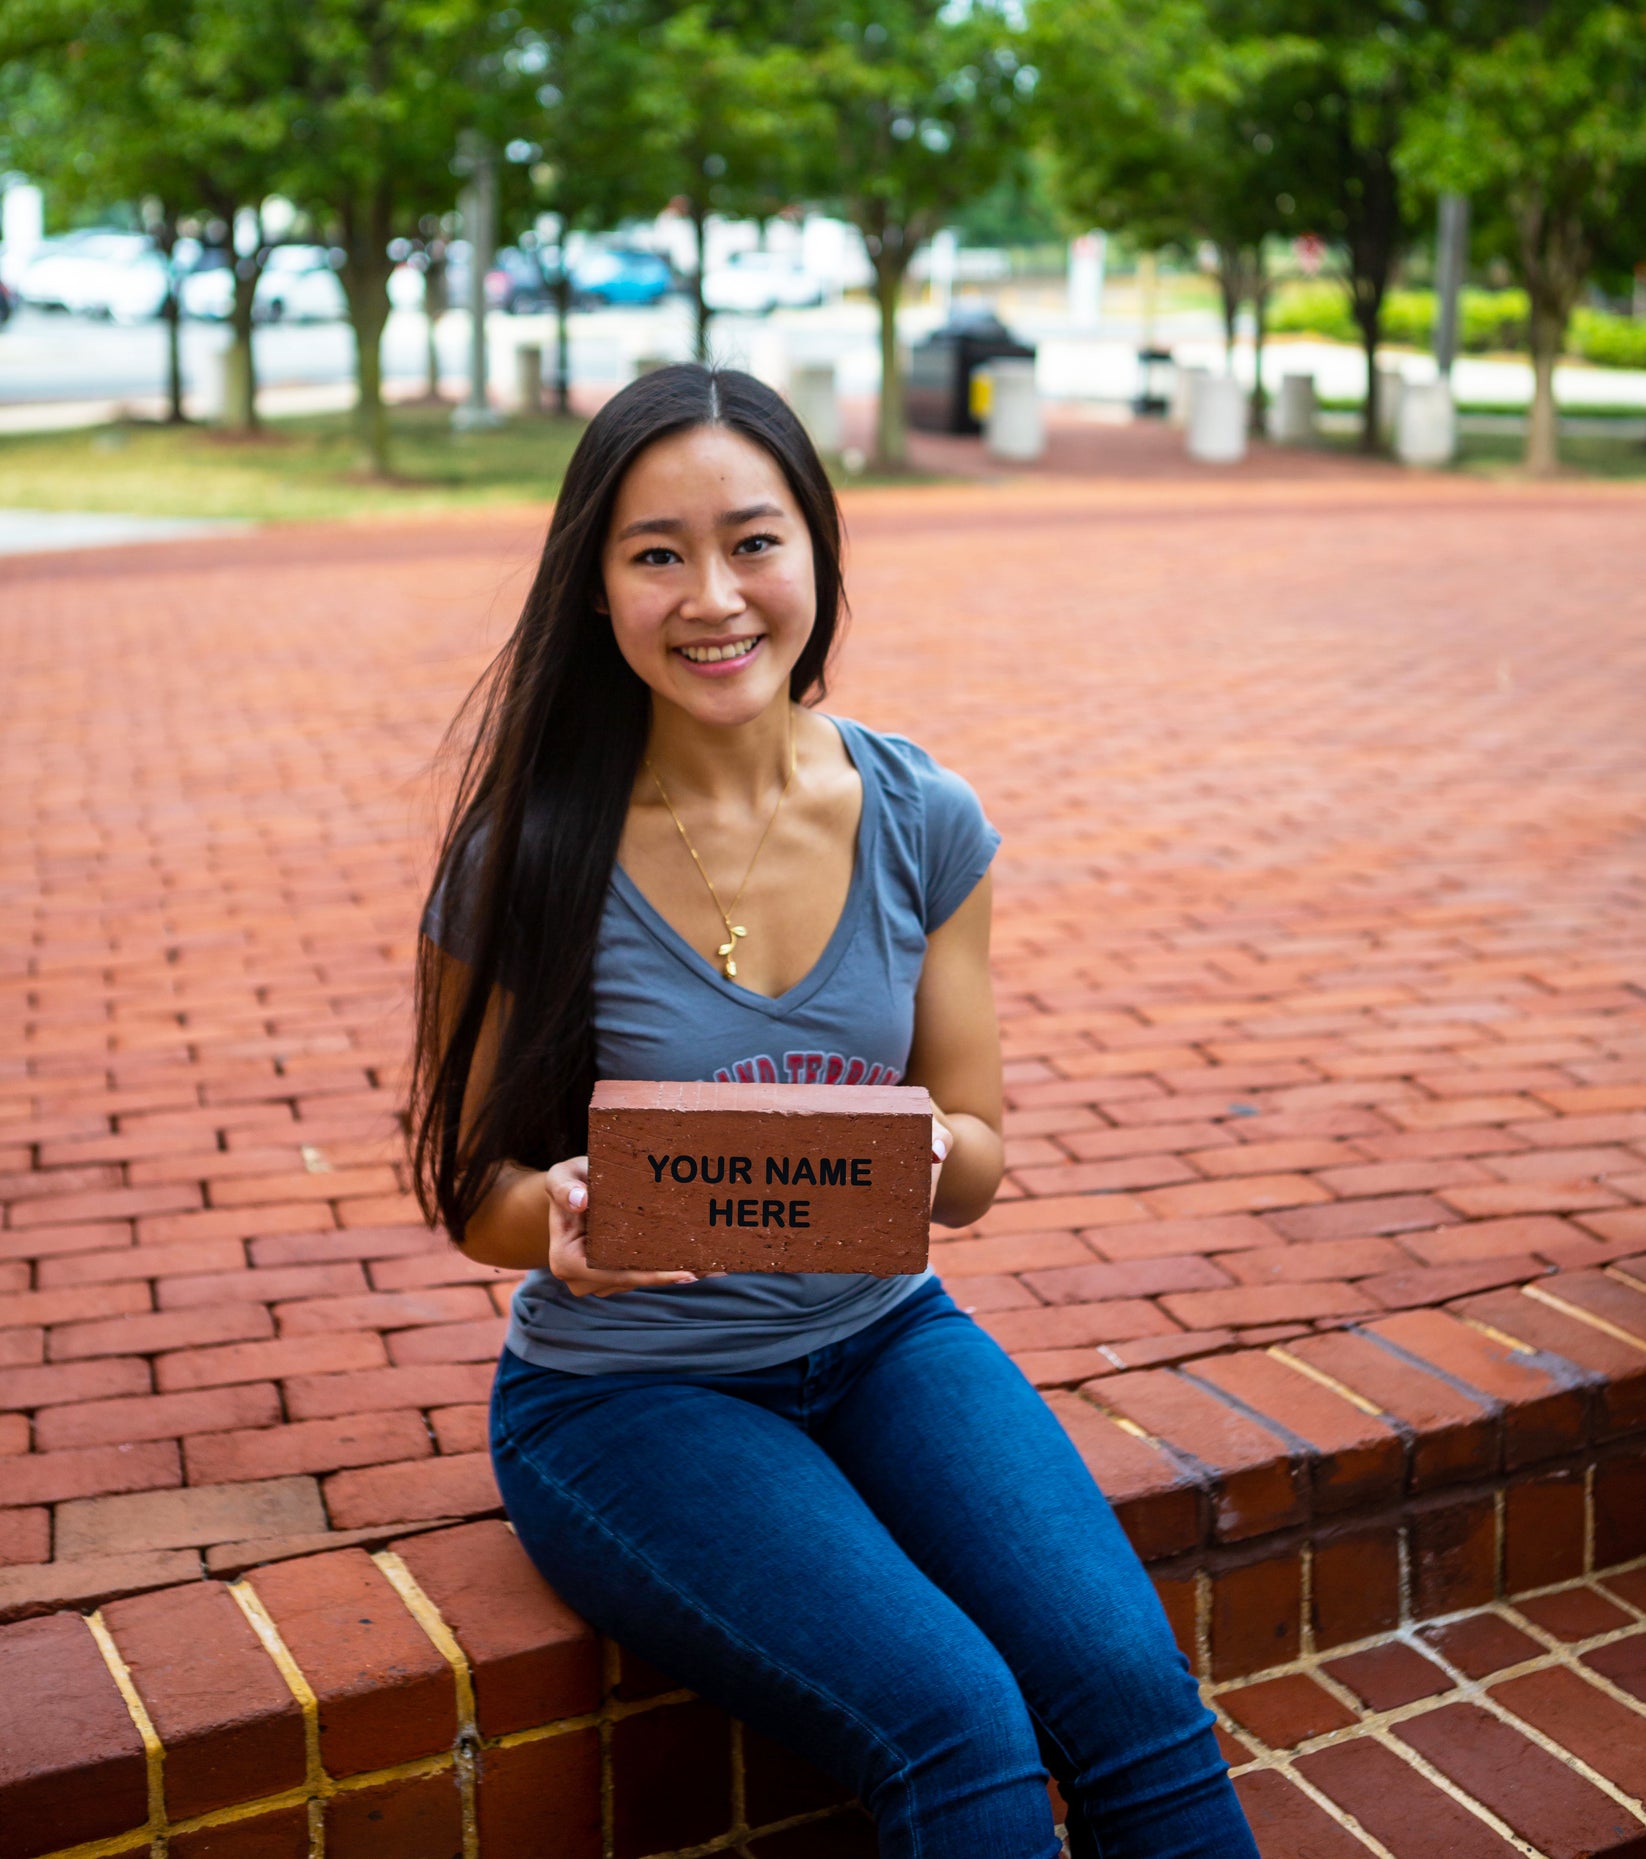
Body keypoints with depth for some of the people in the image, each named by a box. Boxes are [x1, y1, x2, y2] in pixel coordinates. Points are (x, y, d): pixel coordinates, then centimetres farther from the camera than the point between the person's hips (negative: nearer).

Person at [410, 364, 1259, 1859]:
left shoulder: (923, 824, -3)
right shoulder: (531, 863, -12)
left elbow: (974, 1159, 2)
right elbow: (475, 1187, -3)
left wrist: (915, 1154, -22)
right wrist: (565, 1214, -26)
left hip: (881, 1337, 3)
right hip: (626, 1387, -3)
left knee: (1132, 1687, -18)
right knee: (957, 1729, -23)